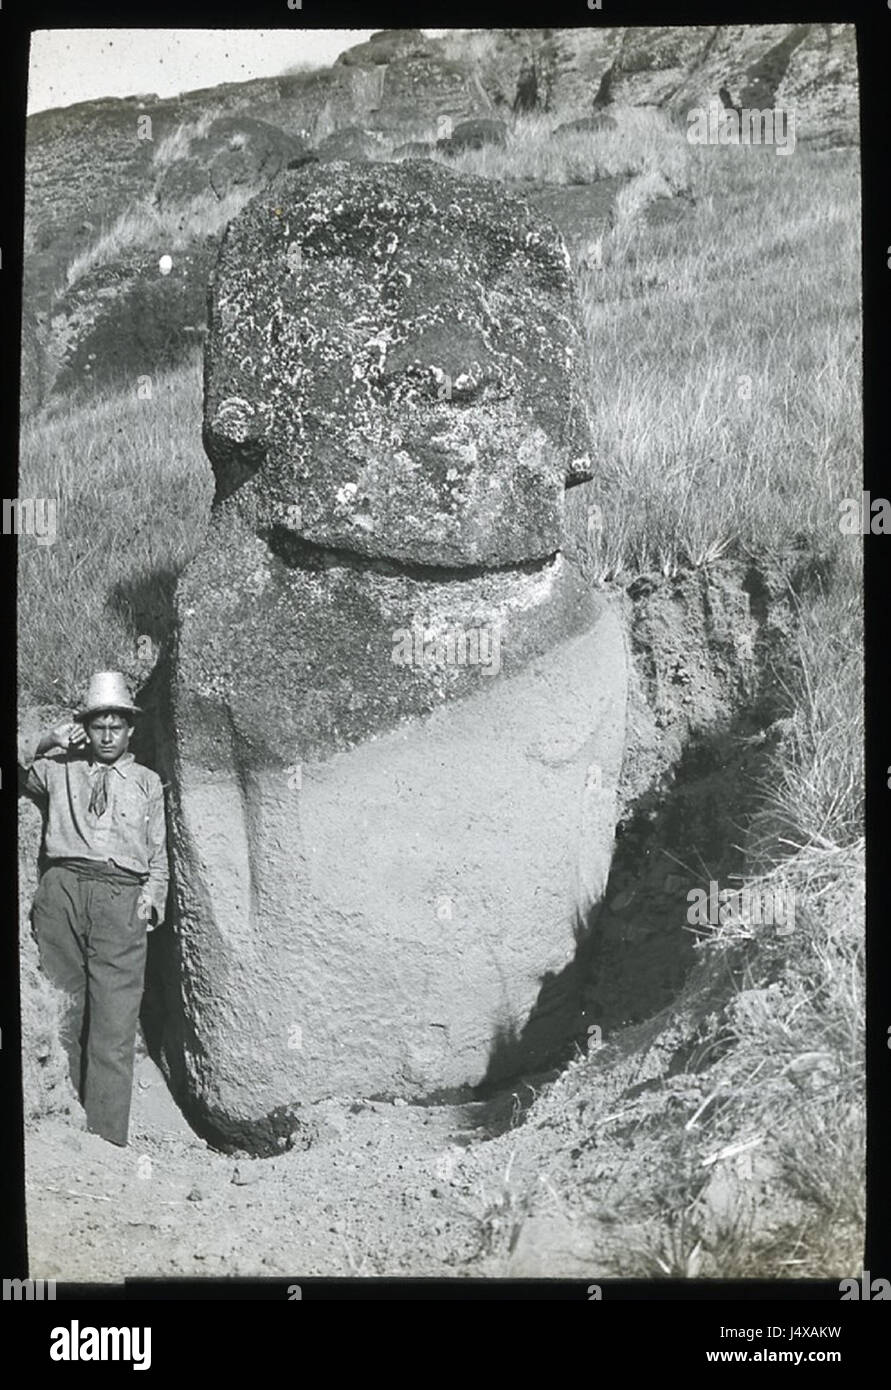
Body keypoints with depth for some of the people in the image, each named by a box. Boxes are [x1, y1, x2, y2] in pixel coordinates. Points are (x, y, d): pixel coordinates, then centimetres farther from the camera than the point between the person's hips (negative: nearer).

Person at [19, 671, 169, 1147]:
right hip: (62, 886, 1)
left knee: (114, 1022, -10)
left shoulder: (147, 781, 22)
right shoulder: (59, 768, 21)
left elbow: (159, 852, 20)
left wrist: (152, 894, 4)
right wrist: (46, 743, 4)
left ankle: (106, 1137, -11)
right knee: (61, 1010, -3)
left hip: (122, 895, -1)